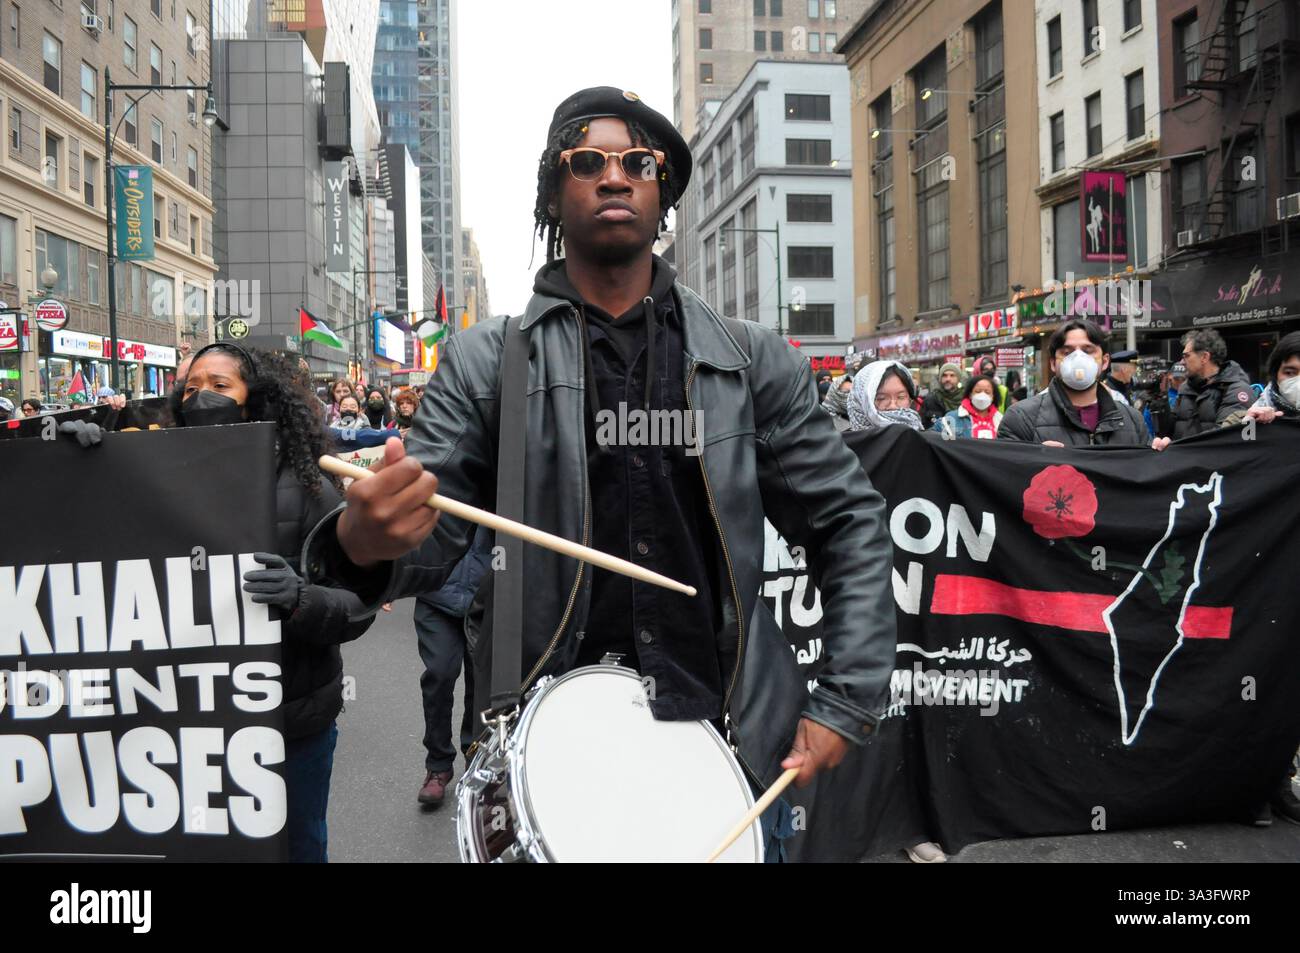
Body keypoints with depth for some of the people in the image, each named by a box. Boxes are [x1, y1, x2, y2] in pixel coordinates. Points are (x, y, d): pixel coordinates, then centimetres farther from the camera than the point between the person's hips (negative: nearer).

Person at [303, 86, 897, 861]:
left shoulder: (752, 360, 2)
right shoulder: (486, 362, 0)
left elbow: (852, 522, 4)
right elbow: (431, 532, -7)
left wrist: (847, 703, -4)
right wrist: (368, 542, -30)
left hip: (732, 739, 2)